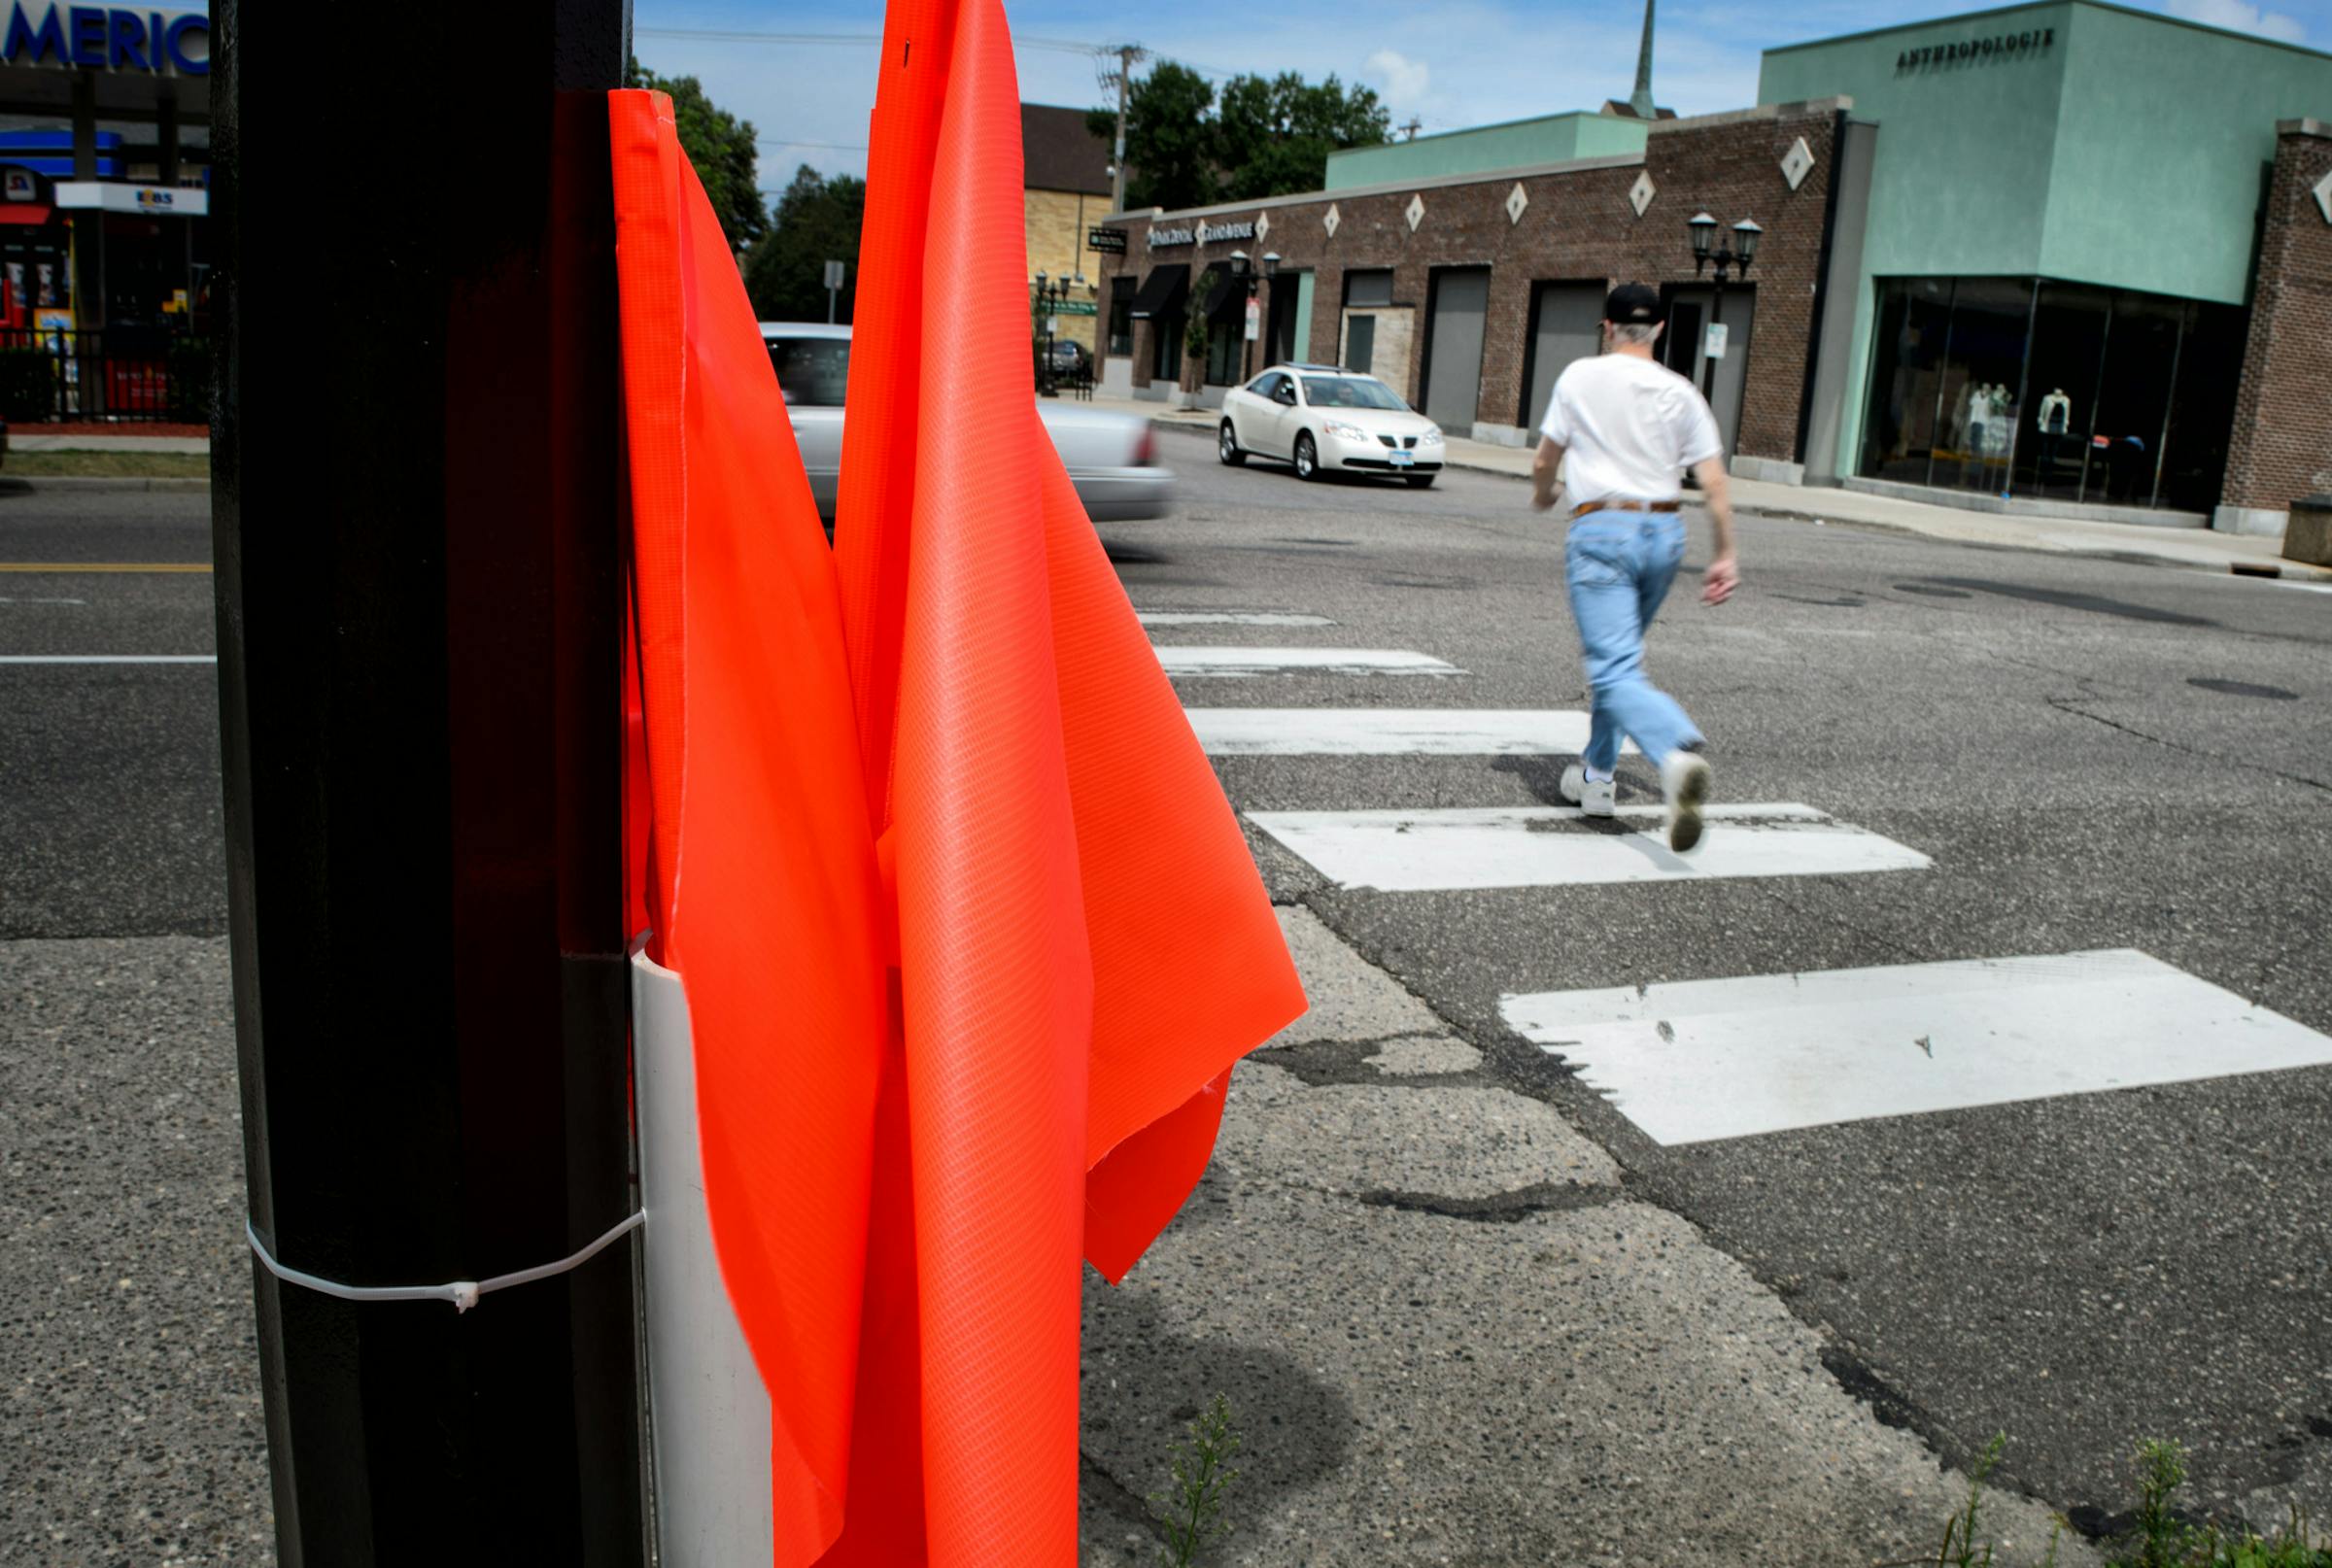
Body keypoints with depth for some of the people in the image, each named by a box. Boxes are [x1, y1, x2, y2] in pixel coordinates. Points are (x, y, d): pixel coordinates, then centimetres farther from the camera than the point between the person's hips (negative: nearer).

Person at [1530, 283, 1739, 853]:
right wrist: (1725, 556, 8)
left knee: (1616, 670, -13)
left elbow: (1544, 462, 7)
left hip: (1601, 529, -5)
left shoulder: (1580, 377, 0)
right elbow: (1713, 484, 2)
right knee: (1618, 656, 22)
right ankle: (1595, 776, 29)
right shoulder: (1682, 392, 7)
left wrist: (1543, 493, 29)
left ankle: (1678, 753, -40)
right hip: (1665, 532, 5)